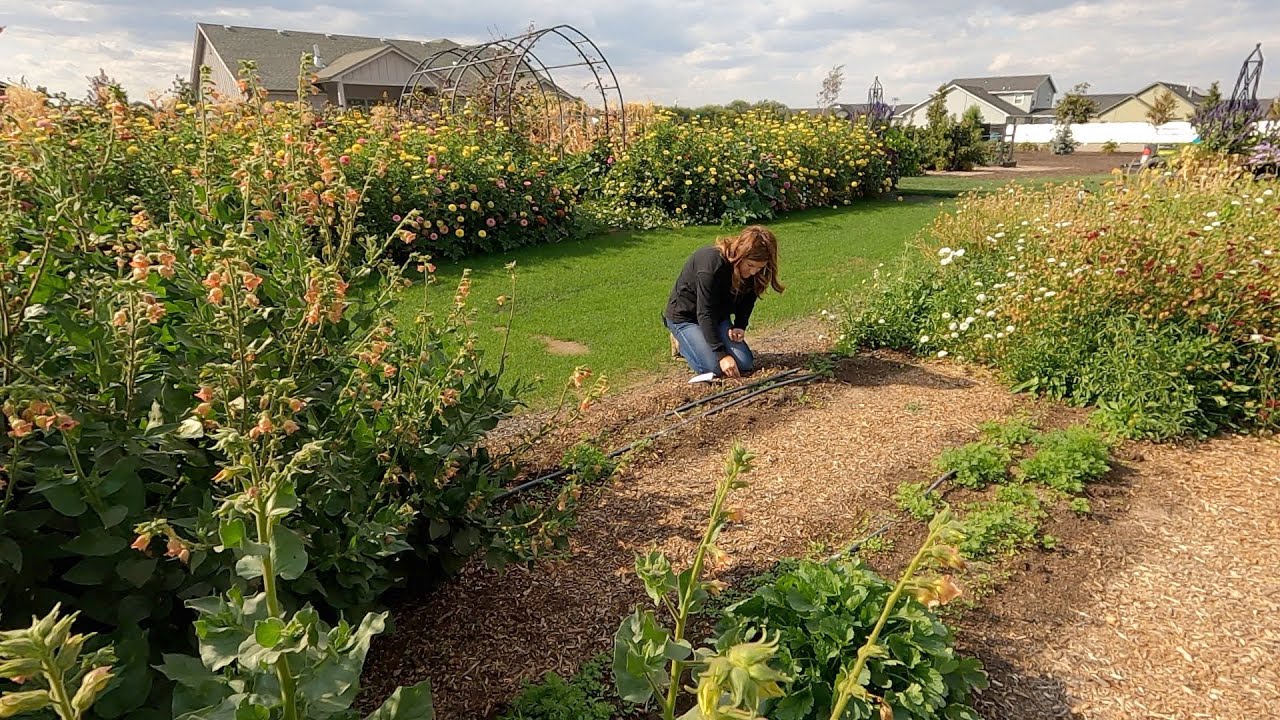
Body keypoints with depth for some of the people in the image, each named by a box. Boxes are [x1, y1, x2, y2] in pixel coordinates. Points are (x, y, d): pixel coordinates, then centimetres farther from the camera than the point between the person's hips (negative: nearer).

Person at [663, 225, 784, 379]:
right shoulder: (711, 262, -34)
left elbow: (746, 300, 6)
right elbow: (704, 313, -33)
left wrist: (740, 326, -14)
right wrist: (722, 354, -36)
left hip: (718, 315, 6)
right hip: (685, 315, -6)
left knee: (745, 364, -9)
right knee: (713, 367, -22)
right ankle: (682, 340, 6)